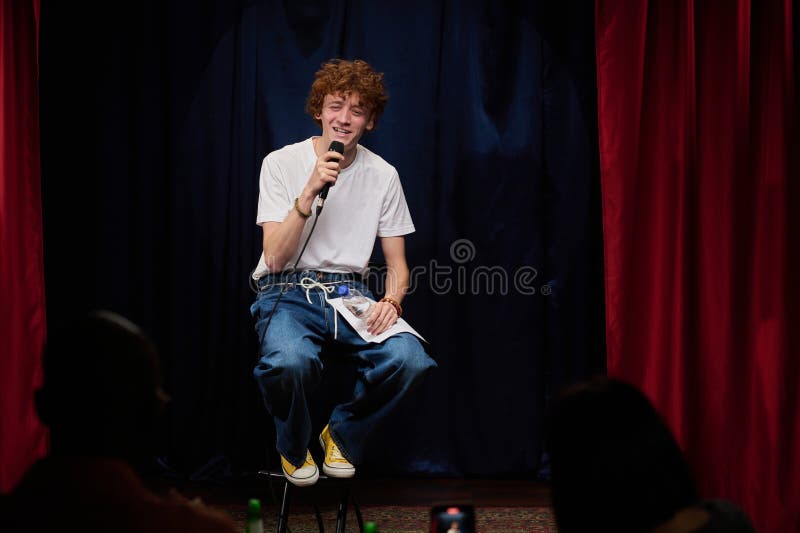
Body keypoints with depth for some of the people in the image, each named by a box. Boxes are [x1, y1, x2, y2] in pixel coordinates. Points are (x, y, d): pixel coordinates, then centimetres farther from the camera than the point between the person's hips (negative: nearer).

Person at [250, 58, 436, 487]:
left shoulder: (382, 175, 6)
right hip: (287, 291, -3)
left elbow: (397, 263, 11)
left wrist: (391, 300, -12)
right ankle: (294, 447, -1)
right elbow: (275, 258, -11)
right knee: (289, 361, -38)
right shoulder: (282, 163, -3)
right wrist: (310, 191, -22)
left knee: (410, 359, -28)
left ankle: (343, 435, 3)